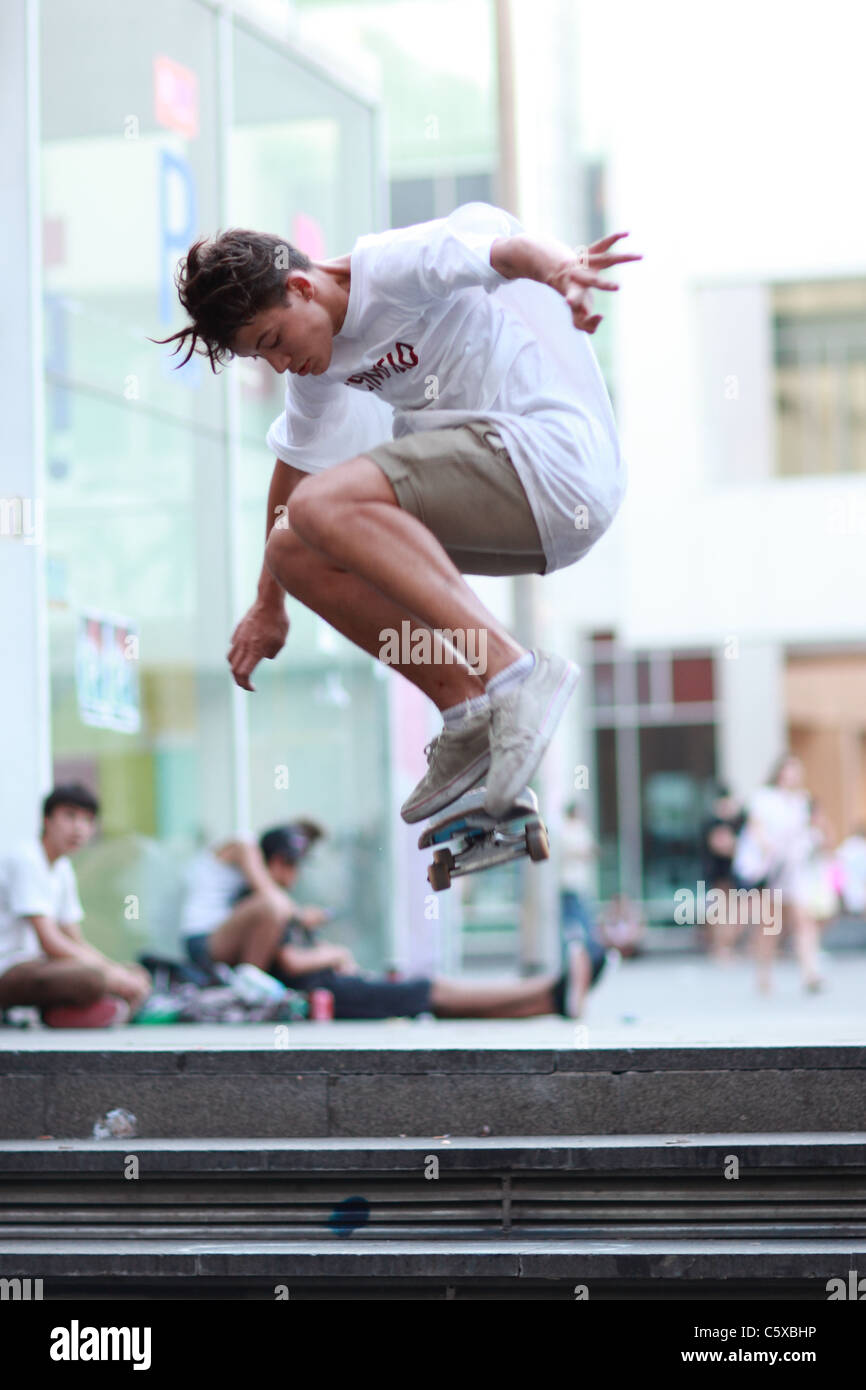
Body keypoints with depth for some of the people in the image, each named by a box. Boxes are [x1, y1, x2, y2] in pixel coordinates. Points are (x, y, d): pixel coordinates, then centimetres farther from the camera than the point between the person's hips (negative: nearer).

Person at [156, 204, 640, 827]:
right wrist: (269, 605, 38)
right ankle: (468, 712, -1)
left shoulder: (393, 268, -11)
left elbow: (499, 240, -29)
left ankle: (515, 674, -32)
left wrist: (560, 268, -53)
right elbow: (295, 467, 30)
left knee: (323, 506, -24)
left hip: (553, 454, -10)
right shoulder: (318, 362, 15)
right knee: (295, 549, 3)